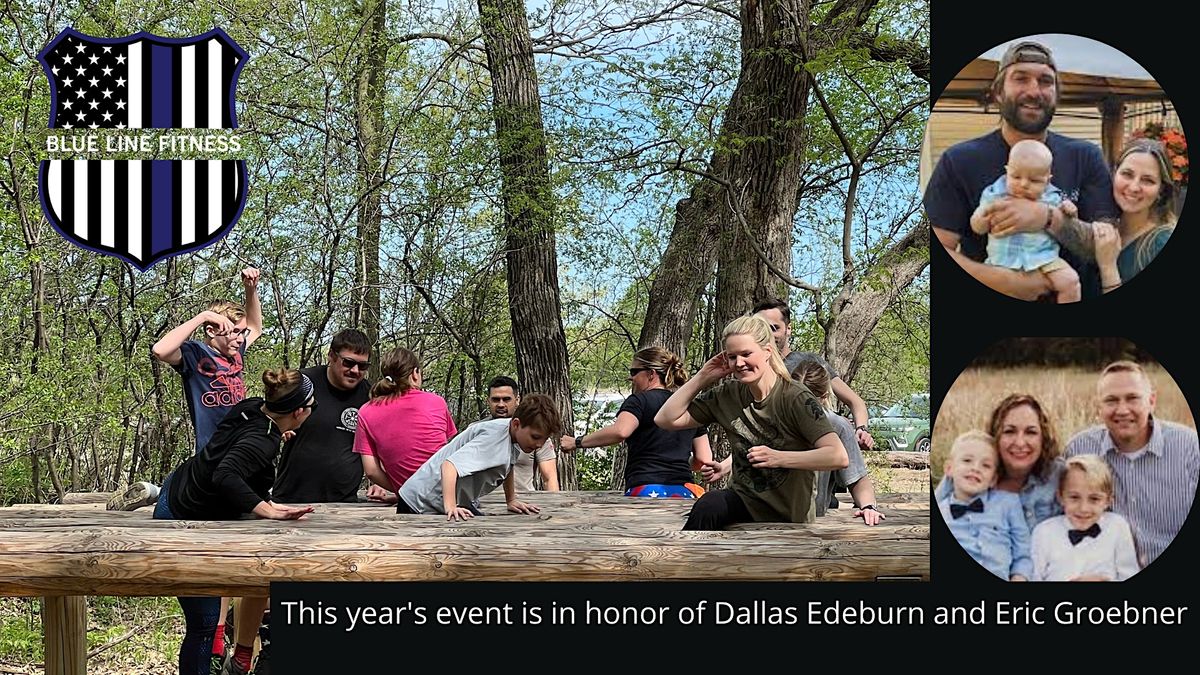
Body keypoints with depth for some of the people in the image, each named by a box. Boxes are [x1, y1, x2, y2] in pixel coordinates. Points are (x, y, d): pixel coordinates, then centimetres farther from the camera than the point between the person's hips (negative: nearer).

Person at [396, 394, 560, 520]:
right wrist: (450, 507, -49)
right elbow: (449, 465, -40)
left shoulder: (514, 432, -2)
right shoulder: (495, 438, -30)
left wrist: (511, 500, 21)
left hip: (460, 505, 9)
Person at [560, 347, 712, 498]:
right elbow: (704, 460, 15)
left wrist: (577, 442, -9)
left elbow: (619, 431, -20)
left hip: (646, 491, -6)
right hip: (685, 493, 6)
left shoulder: (640, 401, 2)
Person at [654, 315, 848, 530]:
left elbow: (839, 457, -25)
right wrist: (703, 378, -4)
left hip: (789, 515, -3)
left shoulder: (796, 399, -15)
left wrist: (778, 458, -27)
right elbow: (666, 419, 3)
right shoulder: (728, 395, 0)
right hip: (744, 500, 3)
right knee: (708, 506, -29)